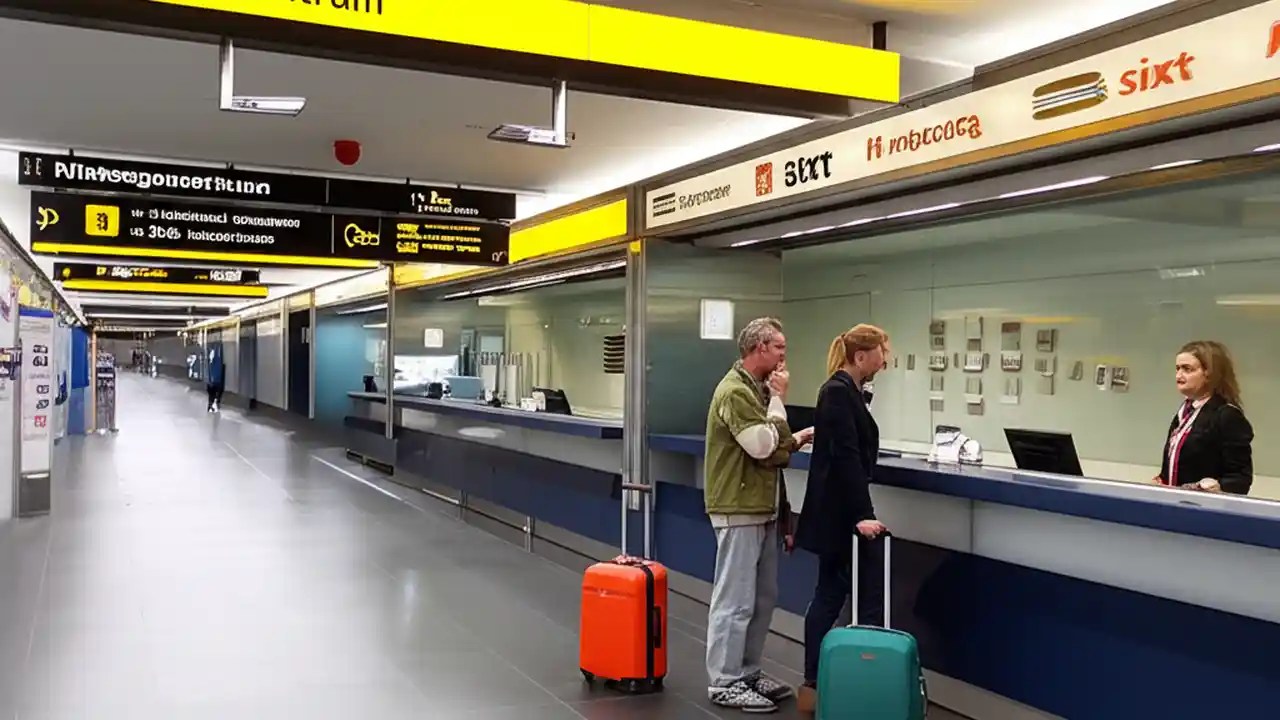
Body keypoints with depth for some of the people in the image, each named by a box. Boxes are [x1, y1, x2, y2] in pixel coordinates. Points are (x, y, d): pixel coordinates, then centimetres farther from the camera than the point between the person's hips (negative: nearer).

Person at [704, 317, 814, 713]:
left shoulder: (757, 388, 16)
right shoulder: (735, 391, -16)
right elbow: (762, 446, -22)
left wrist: (796, 440, 7)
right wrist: (779, 398, -15)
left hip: (761, 509, 10)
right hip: (739, 510, -10)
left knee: (763, 598, 15)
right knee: (735, 601, -4)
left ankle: (748, 672, 25)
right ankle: (724, 683, 5)